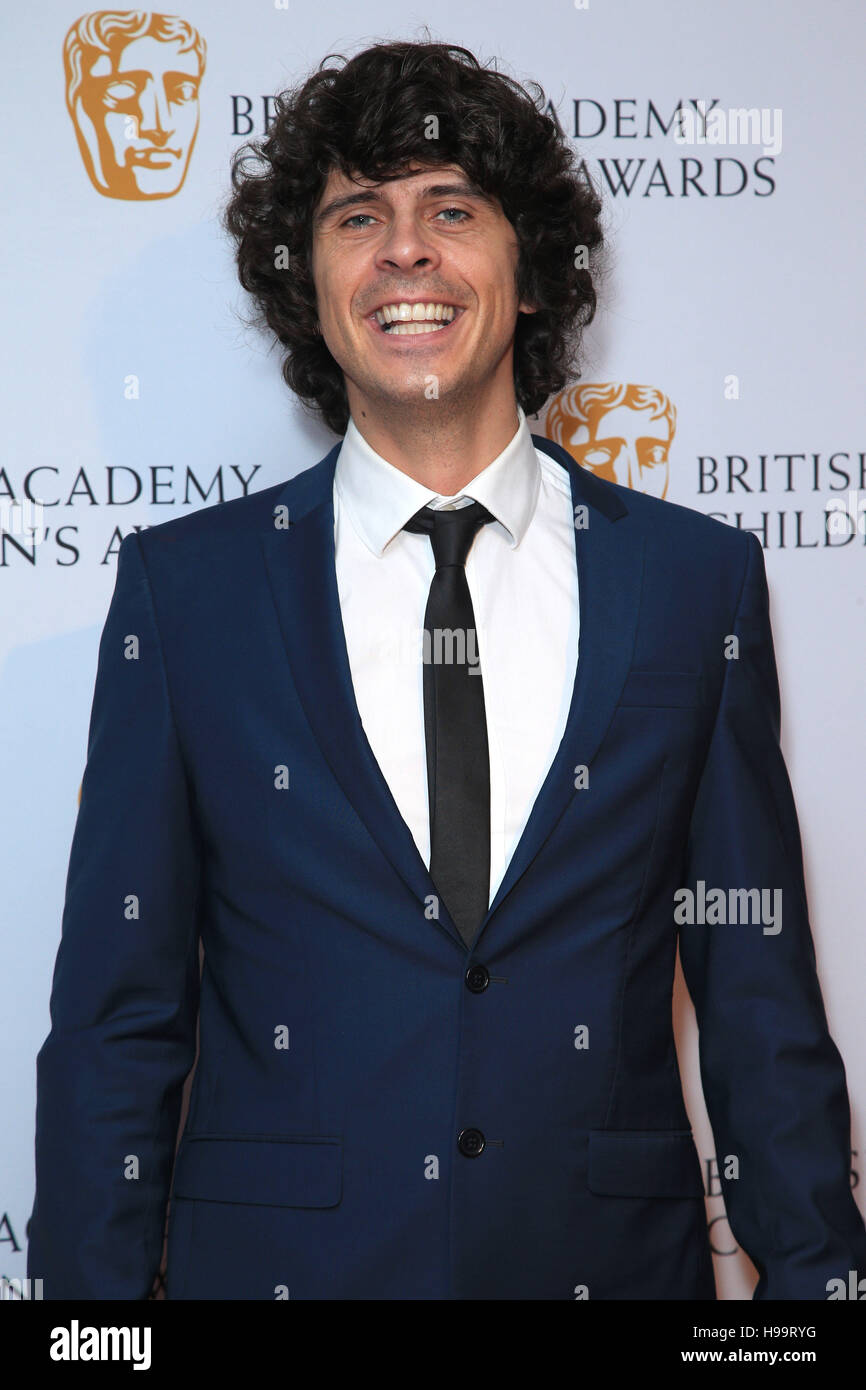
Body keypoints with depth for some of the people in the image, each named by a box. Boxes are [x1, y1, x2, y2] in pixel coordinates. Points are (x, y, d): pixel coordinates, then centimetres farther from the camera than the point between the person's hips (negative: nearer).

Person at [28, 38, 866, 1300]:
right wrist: (95, 1288, -5)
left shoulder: (699, 579, 1)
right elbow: (119, 1010, 0)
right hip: (276, 1254, 0)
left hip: (616, 1254, 1)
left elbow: (759, 993, 3)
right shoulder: (183, 586, -1)